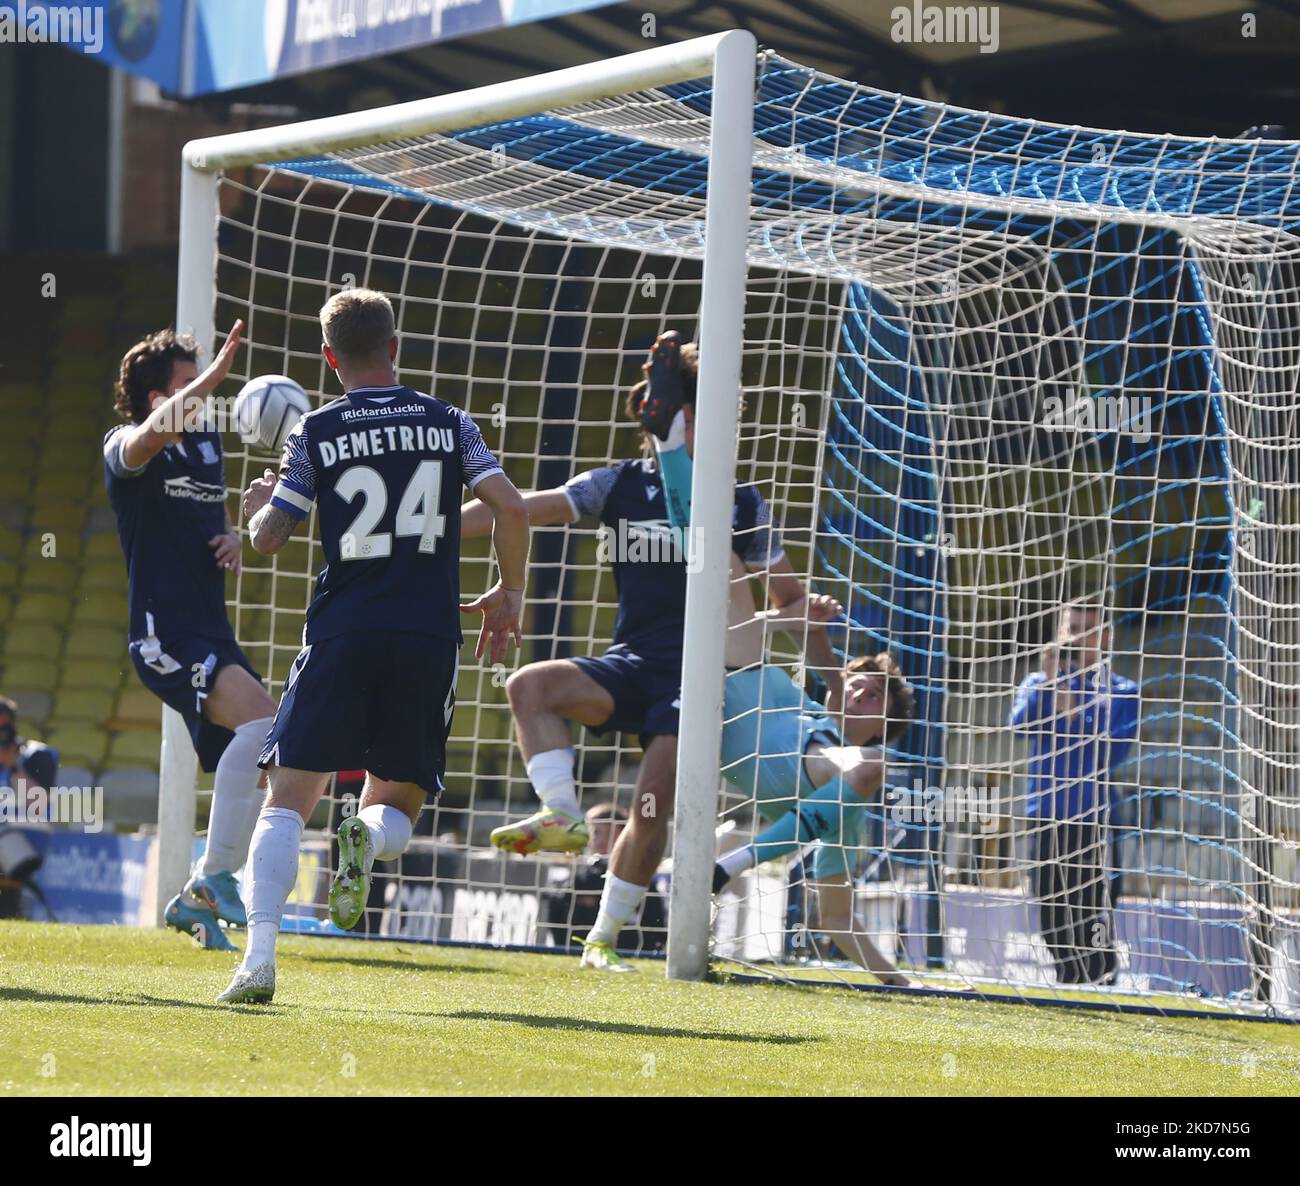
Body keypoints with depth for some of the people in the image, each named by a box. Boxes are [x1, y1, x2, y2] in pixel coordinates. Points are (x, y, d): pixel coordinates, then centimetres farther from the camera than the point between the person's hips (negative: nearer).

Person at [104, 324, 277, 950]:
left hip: (212, 633, 9)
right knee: (260, 719, -29)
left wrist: (231, 539, 10)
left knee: (259, 765, 9)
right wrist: (215, 374, -36)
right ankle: (215, 876, -24)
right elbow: (157, 431, -32)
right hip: (164, 634, -9)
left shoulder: (207, 439, 16)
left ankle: (196, 899, 22)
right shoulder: (124, 447, -6)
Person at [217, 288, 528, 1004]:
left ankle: (260, 958, -17)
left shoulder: (316, 433, 4)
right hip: (429, 637, 1)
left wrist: (258, 507, 26)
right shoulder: (449, 422, 8)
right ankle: (367, 837, -24)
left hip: (342, 631, -1)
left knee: (288, 802, 1)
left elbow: (267, 538, 3)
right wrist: (509, 594, 14)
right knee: (397, 804, 15)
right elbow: (510, 508, -1)